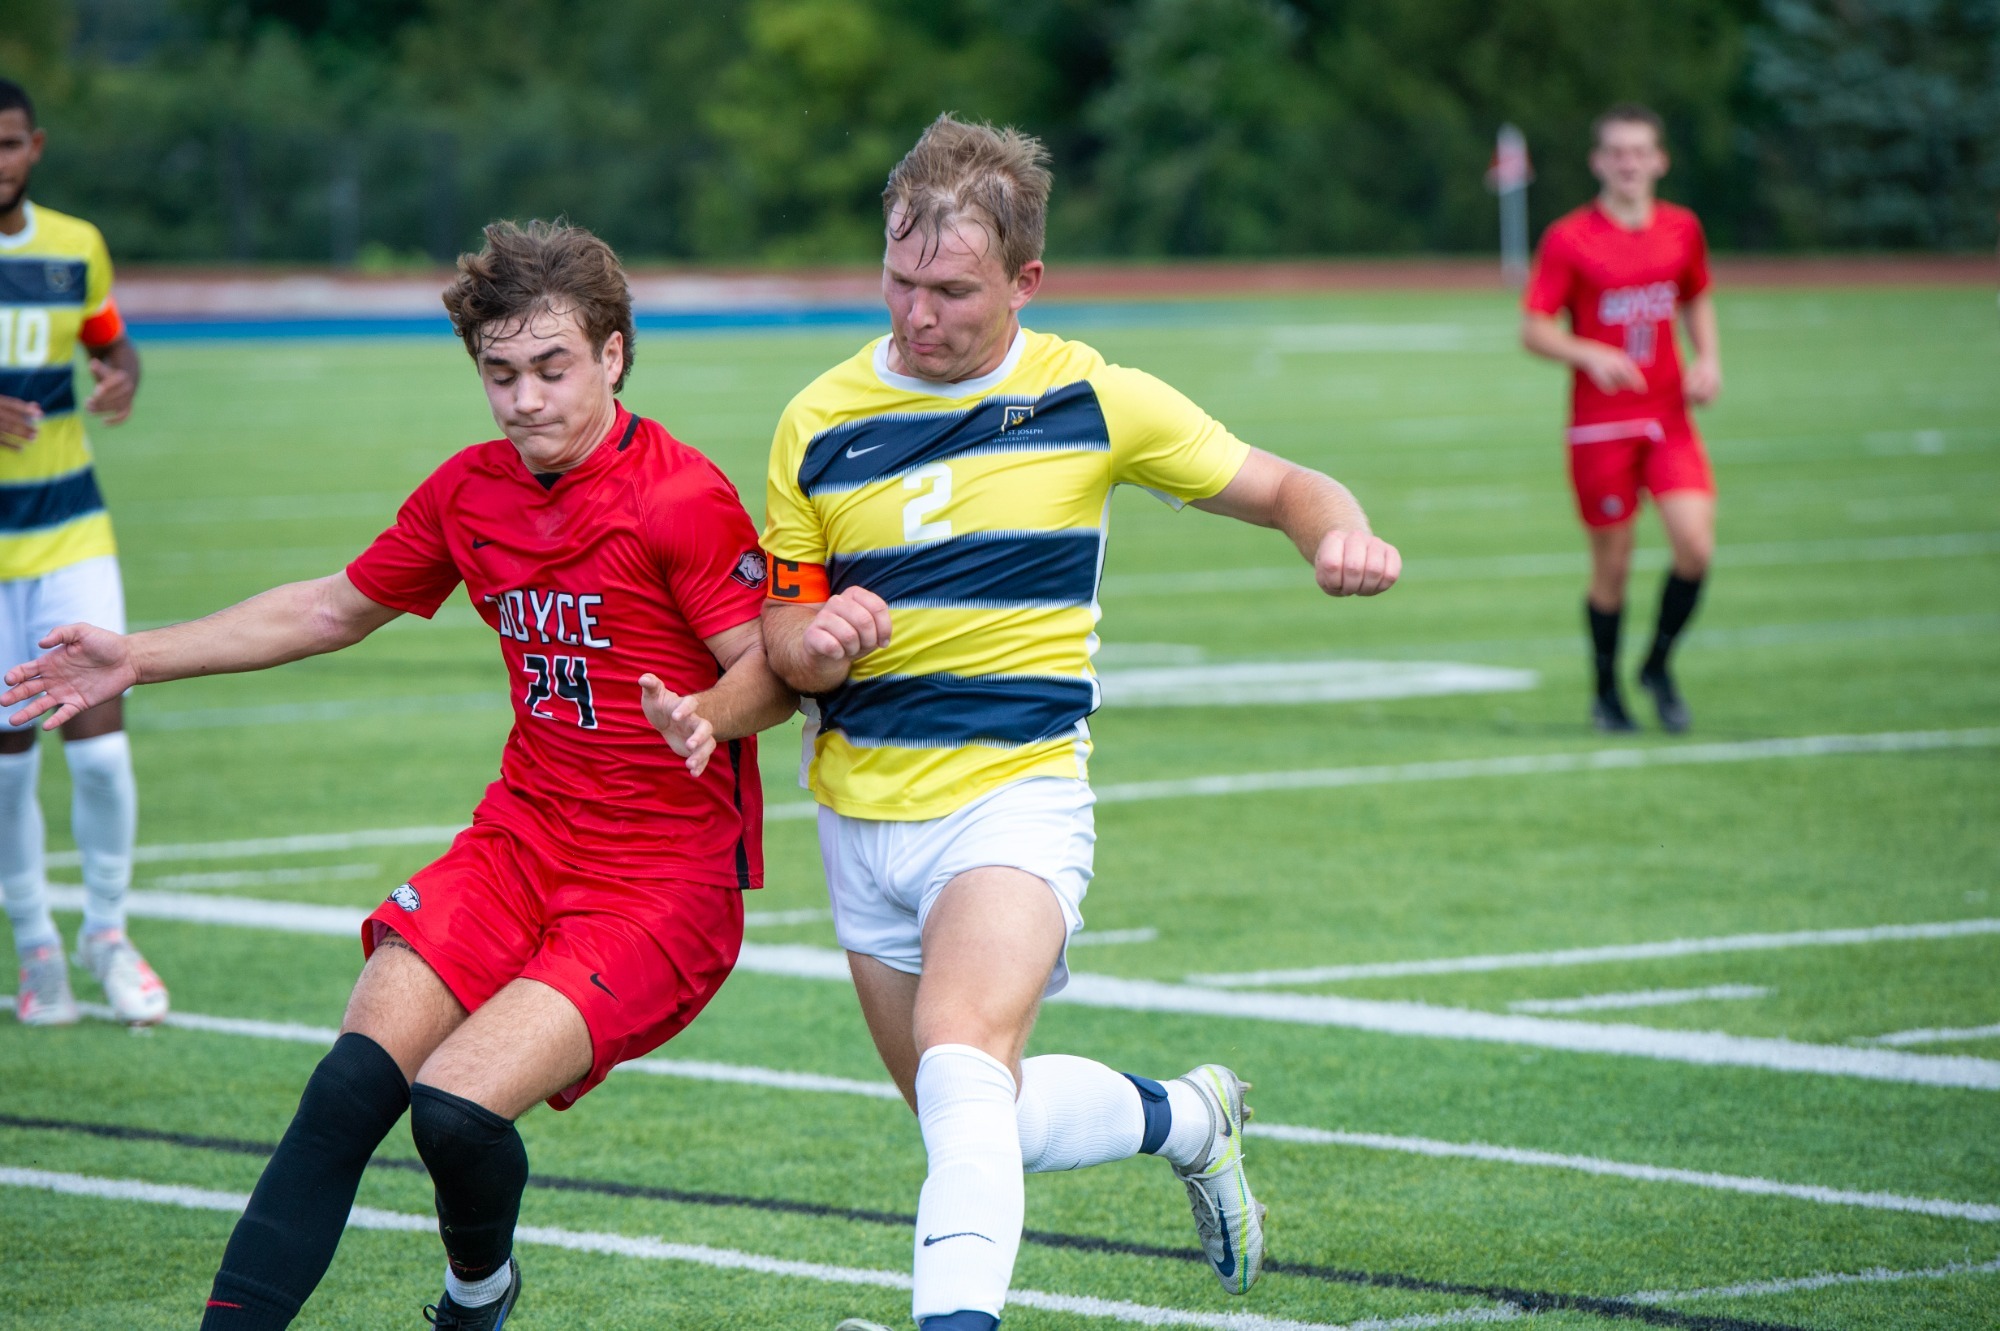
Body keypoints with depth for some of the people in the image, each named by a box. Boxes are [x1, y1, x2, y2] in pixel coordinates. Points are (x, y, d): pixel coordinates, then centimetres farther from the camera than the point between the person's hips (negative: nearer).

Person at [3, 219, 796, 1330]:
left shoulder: (683, 498, -13)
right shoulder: (468, 490, 8)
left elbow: (774, 674, -13)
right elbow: (333, 610, 22)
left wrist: (707, 714, -36)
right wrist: (140, 657, 20)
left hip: (666, 881, -6)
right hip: (520, 837, 6)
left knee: (455, 1105, -22)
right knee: (351, 1083, -15)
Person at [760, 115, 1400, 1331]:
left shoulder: (1090, 400, -4)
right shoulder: (821, 423, 2)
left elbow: (1281, 488, 6)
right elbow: (780, 622, 8)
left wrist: (1345, 536, -18)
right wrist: (813, 641, -16)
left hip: (1017, 791, -4)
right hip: (862, 812, 5)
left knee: (964, 1063, -29)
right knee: (972, 1126, 12)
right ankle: (1186, 1118, 38)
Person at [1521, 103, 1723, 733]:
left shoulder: (1682, 230, 6)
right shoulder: (1568, 239, -6)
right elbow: (1533, 329, -7)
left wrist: (1708, 359, 6)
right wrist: (1590, 355, -24)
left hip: (1668, 416, 3)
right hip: (1600, 423, -3)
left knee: (1695, 545, -13)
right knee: (1613, 564, 2)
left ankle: (1658, 664, 11)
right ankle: (1607, 693, 23)